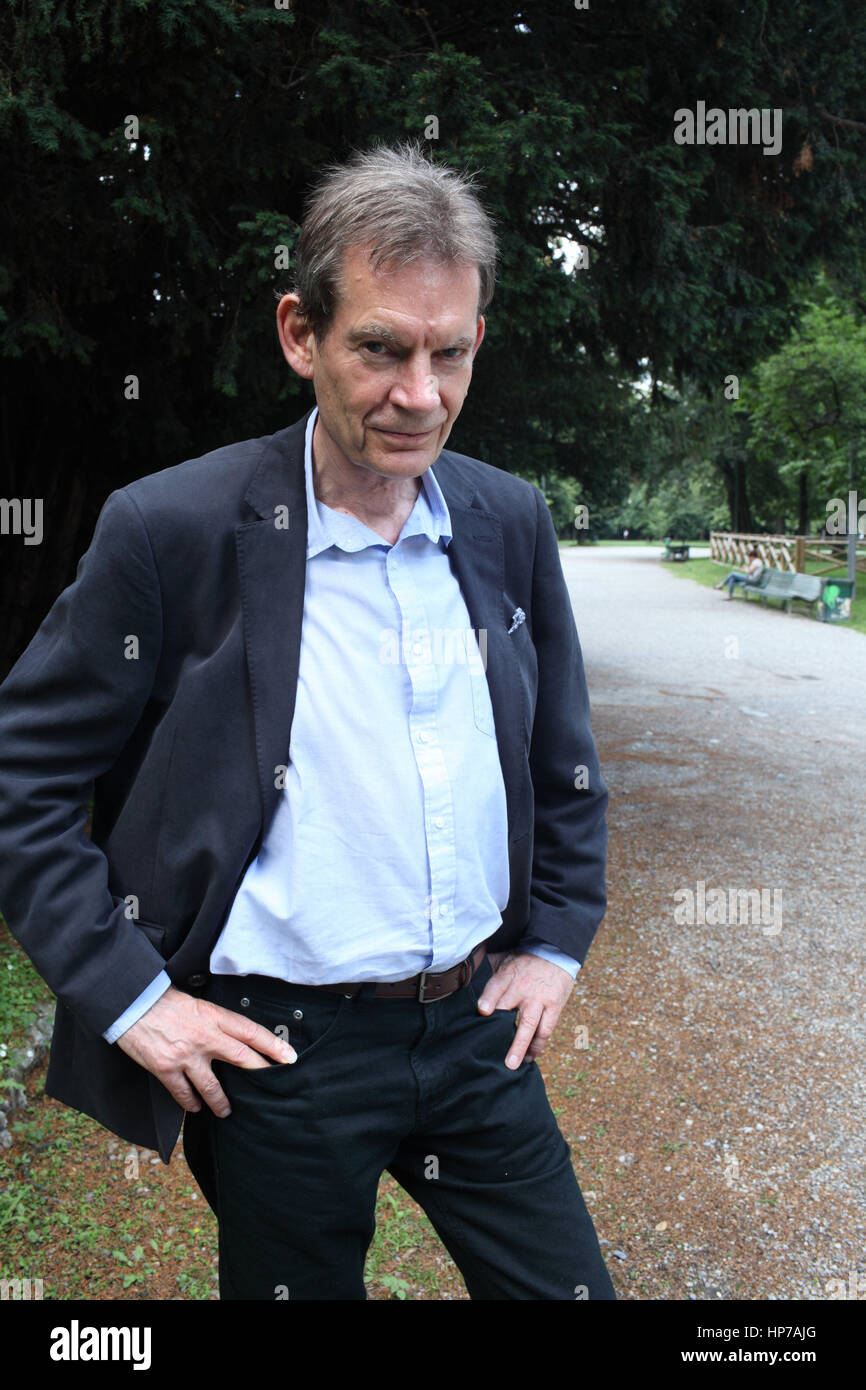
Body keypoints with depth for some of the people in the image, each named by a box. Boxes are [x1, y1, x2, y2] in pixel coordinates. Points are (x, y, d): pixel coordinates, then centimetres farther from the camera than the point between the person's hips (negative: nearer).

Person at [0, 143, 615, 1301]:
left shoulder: (511, 522, 0)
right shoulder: (171, 530, -14)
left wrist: (557, 944, 8)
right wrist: (130, 997, -11)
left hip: (482, 1028, 4)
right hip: (281, 1055, -3)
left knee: (566, 1287, 17)